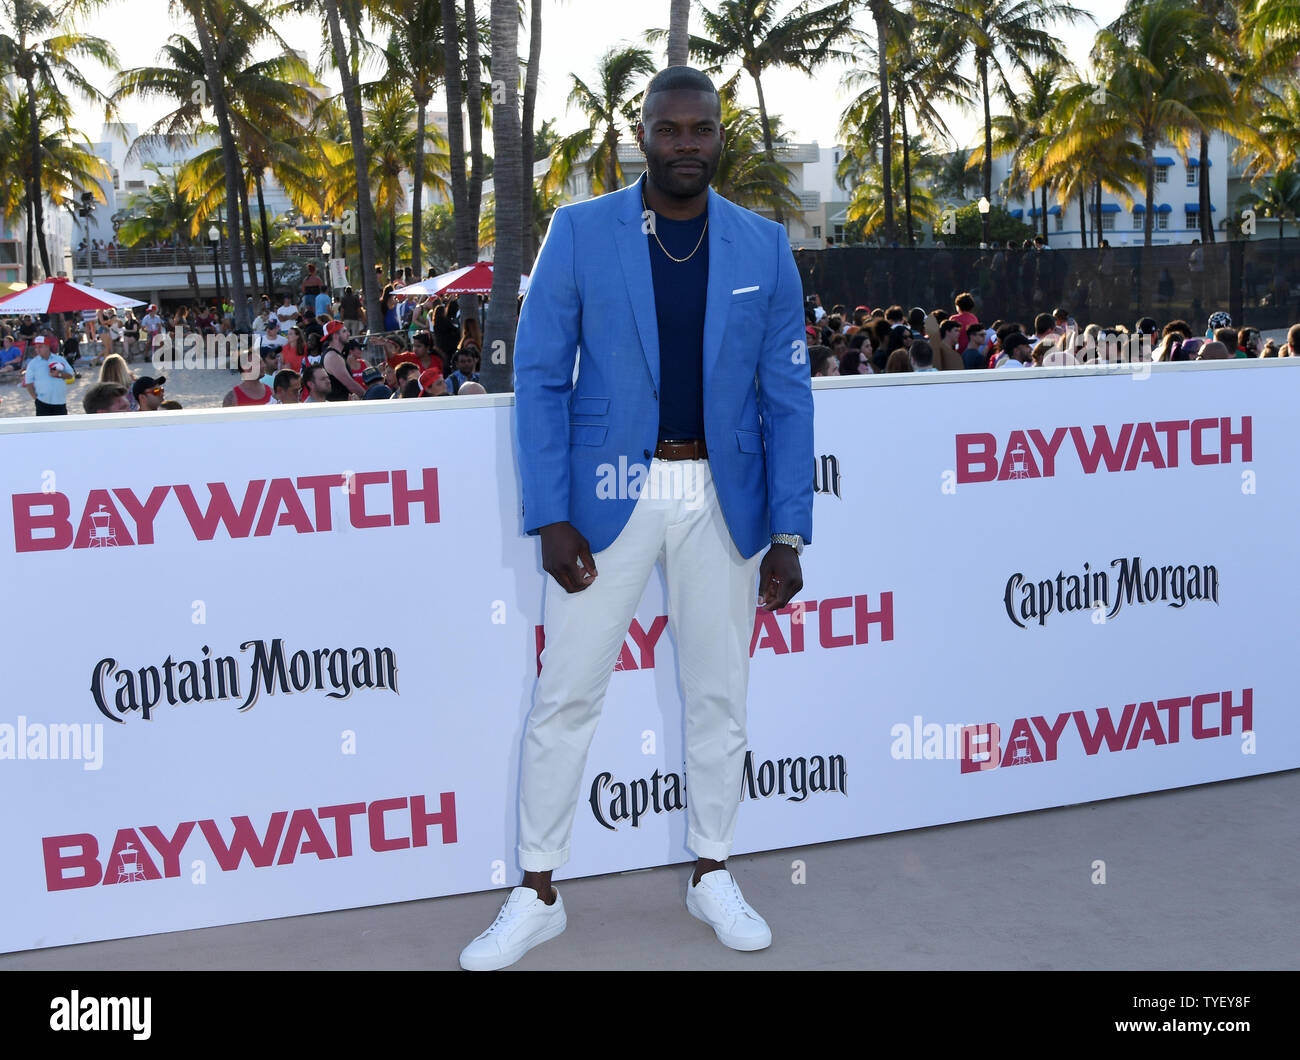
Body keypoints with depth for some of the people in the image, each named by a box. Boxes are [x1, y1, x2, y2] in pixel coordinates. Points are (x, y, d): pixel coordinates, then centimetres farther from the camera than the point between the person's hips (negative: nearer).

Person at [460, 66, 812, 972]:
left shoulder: (764, 247, 2)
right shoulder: (581, 232, -3)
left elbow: (787, 397, 3)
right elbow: (540, 376, -3)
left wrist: (788, 535, -3)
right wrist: (550, 516, -10)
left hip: (722, 499, 2)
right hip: (608, 492, -2)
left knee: (720, 695, 11)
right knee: (565, 695, 1)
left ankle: (712, 876, 29)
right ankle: (538, 895, 16)